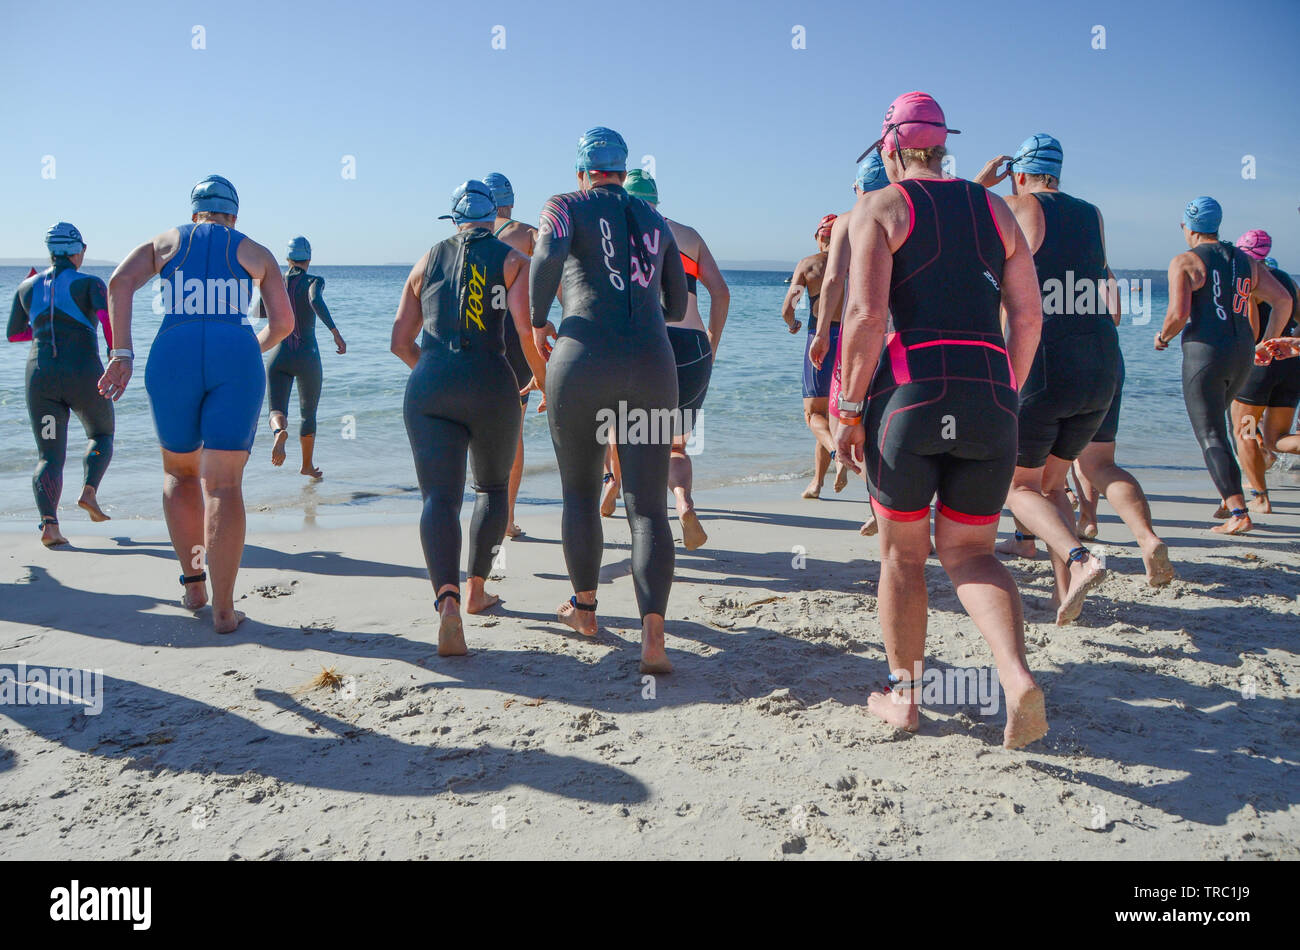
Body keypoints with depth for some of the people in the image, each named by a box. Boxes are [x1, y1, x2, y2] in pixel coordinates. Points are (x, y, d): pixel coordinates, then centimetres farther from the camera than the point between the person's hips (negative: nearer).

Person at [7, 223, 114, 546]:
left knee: (49, 456, 4)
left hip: (40, 377, 3)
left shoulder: (28, 286, 14)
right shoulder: (90, 283, 0)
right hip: (84, 375, -3)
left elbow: (13, 334, 22)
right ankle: (89, 491, -3)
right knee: (101, 435, 23)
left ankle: (49, 523, -18)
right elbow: (108, 317, -19)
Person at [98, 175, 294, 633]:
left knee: (179, 472, 21)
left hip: (173, 357, 1)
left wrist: (121, 353, -2)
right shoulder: (255, 252, 19)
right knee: (223, 484, -2)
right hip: (236, 359, -1)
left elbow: (120, 282, 1)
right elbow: (283, 323, 14)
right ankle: (223, 609, -6)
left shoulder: (165, 242, 20)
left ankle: (193, 584, 19)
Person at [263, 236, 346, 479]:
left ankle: (279, 431, -43)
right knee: (308, 413, 18)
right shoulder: (314, 281, -5)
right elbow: (316, 301, -26)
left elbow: (260, 312, 4)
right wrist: (335, 332, -29)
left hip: (278, 356, 1)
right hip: (307, 357, -1)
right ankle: (307, 466, 31)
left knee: (276, 411, -6)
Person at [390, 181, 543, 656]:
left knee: (439, 498, -6)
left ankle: (447, 600, -29)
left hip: (428, 387, 1)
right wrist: (545, 380, 6)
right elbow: (526, 330, -10)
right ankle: (476, 590, 27)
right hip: (491, 386, -1)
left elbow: (401, 341, 15)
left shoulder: (428, 260, 16)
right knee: (493, 486, 22)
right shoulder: (513, 260, 7)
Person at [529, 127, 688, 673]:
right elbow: (676, 308, 25)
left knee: (579, 492, 17)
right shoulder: (657, 223, 20)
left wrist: (538, 322, -1)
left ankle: (584, 607, 31)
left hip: (583, 359, -2)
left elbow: (549, 254, -16)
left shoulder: (566, 206, 7)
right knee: (648, 508, -1)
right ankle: (652, 629, -18)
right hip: (651, 367, 2)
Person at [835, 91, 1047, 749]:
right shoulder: (994, 208, 16)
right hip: (989, 392, 4)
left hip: (908, 393, -3)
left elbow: (865, 313, -11)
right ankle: (1018, 678, -10)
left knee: (903, 553, 13)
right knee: (970, 553, 13)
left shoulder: (879, 207, 3)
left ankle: (903, 695, 22)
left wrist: (850, 410, -5)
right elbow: (1029, 314, 10)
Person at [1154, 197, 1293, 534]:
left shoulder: (1184, 261, -5)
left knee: (1210, 436, -6)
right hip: (1242, 357, 7)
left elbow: (1178, 314, -16)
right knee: (1214, 420, 28)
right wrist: (1266, 343, 15)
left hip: (1205, 353, -7)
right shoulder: (1247, 262, 13)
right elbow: (1283, 301, 6)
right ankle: (1229, 497, 28)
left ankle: (1238, 513, -17)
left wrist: (1162, 337, 4)